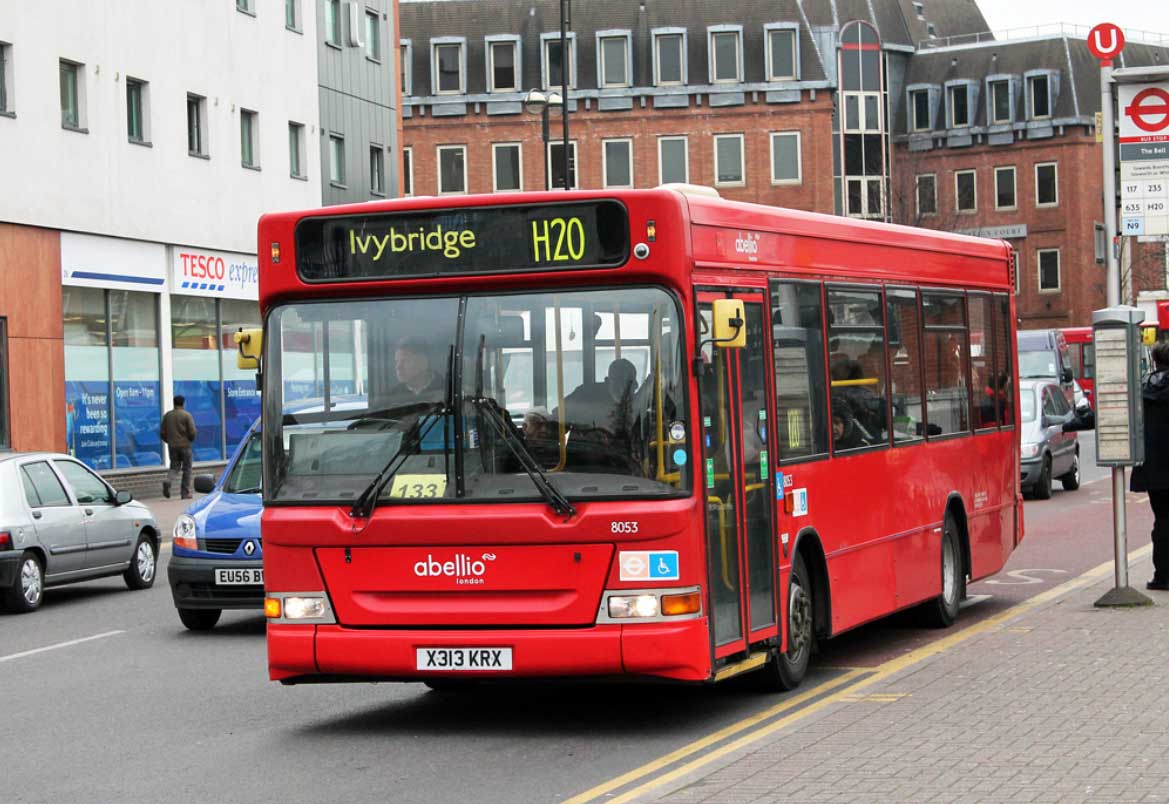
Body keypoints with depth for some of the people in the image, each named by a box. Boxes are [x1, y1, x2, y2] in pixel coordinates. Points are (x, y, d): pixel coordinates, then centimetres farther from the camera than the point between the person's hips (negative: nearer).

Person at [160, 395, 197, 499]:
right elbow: (192, 432, -11)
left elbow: (162, 432, 6)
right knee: (186, 469, 7)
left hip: (172, 446, 3)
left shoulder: (167, 415, 5)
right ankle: (185, 492, 7)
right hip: (184, 445, -3)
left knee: (174, 467, 9)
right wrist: (191, 439, 9)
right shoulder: (187, 415, -7)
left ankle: (168, 481, -21)